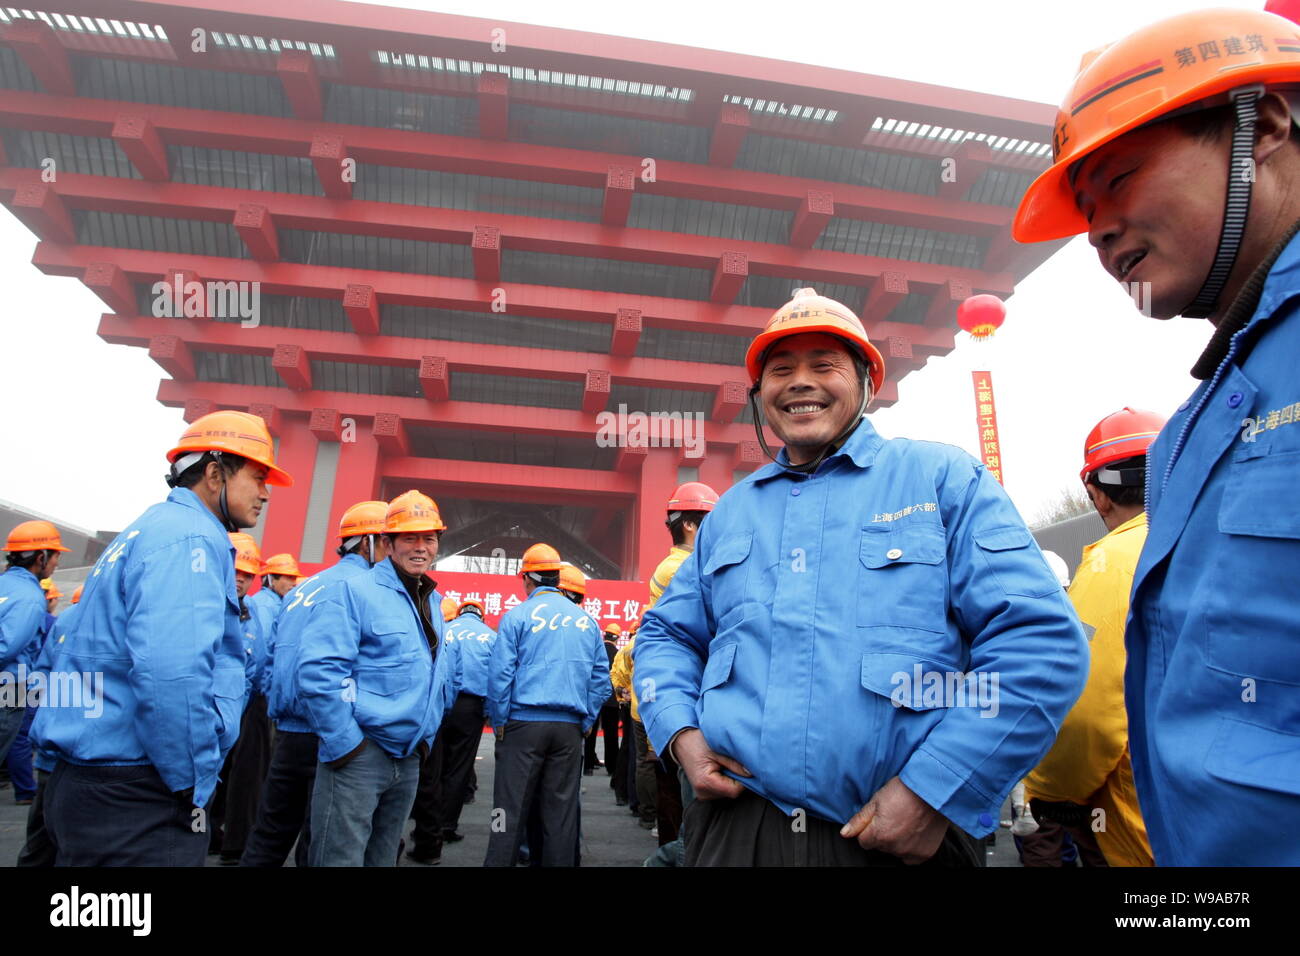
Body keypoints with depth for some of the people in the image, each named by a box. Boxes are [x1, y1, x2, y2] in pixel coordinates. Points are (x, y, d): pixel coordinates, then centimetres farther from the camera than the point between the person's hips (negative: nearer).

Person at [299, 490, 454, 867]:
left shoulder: (433, 602, 12)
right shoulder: (353, 592, -11)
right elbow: (318, 672, -20)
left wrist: (425, 737, 15)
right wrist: (345, 744, -18)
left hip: (409, 759, 8)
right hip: (360, 753, -7)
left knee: (383, 857, 18)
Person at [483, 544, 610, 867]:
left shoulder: (517, 616, -2)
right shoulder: (586, 620, 8)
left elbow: (499, 674, -6)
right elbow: (601, 677, 8)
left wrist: (498, 722, 2)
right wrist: (587, 721, 14)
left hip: (524, 723, -3)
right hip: (569, 728, 3)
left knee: (512, 806, 3)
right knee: (561, 809, 9)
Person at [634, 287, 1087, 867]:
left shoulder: (942, 479, -1)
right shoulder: (728, 512, 11)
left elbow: (1041, 640, -10)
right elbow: (667, 634, 16)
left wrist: (933, 794, -16)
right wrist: (680, 731, -3)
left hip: (907, 838, -2)